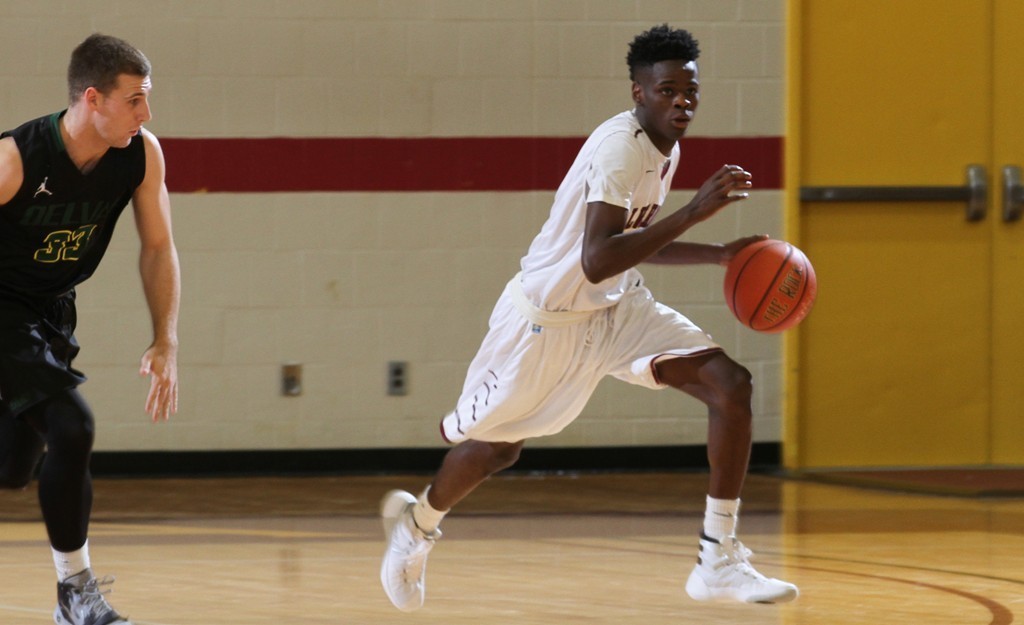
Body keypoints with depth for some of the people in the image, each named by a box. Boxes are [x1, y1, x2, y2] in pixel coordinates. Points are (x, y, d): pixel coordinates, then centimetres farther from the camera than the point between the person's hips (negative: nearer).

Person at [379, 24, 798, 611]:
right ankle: (417, 523, 44)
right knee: (496, 448, 10)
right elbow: (597, 261, -38)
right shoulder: (620, 148, -28)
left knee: (731, 384, -12)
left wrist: (718, 254, 4)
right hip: (548, 314, -8)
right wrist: (692, 213, -39)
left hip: (618, 306, 8)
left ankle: (719, 561, -8)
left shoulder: (666, 150, 1)